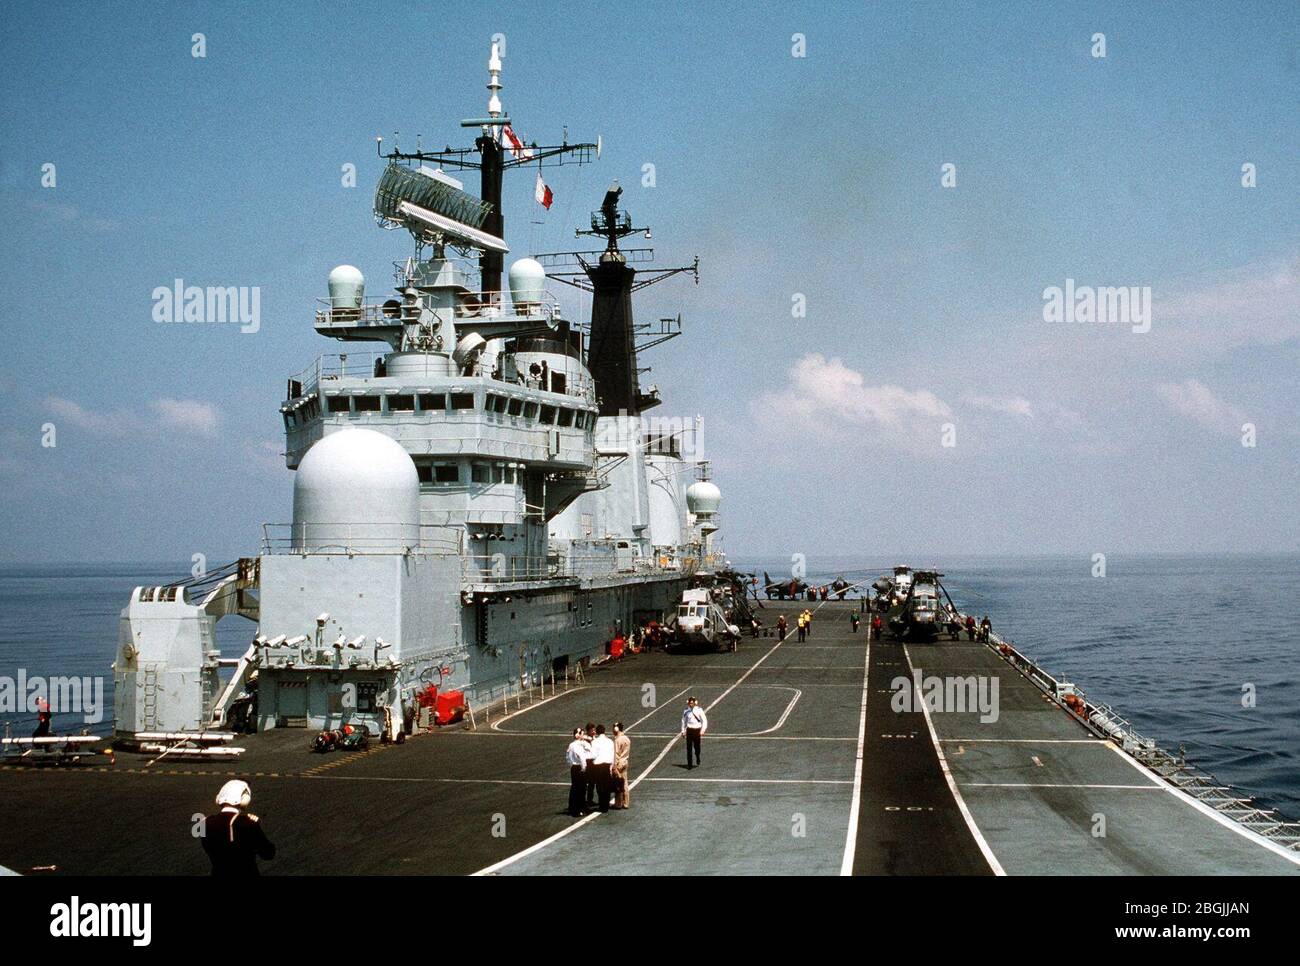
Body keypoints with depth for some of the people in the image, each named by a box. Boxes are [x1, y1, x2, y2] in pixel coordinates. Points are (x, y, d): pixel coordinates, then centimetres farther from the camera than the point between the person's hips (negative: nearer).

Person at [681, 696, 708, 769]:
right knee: (689, 748, -1)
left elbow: (704, 721, -2)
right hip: (689, 730, 2)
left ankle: (697, 757, 32)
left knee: (696, 746, -1)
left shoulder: (699, 710, -5)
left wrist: (703, 730, -12)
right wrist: (683, 731, 12)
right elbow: (683, 721, 15)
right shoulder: (686, 711, 3)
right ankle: (689, 764, 5)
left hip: (697, 730, -2)